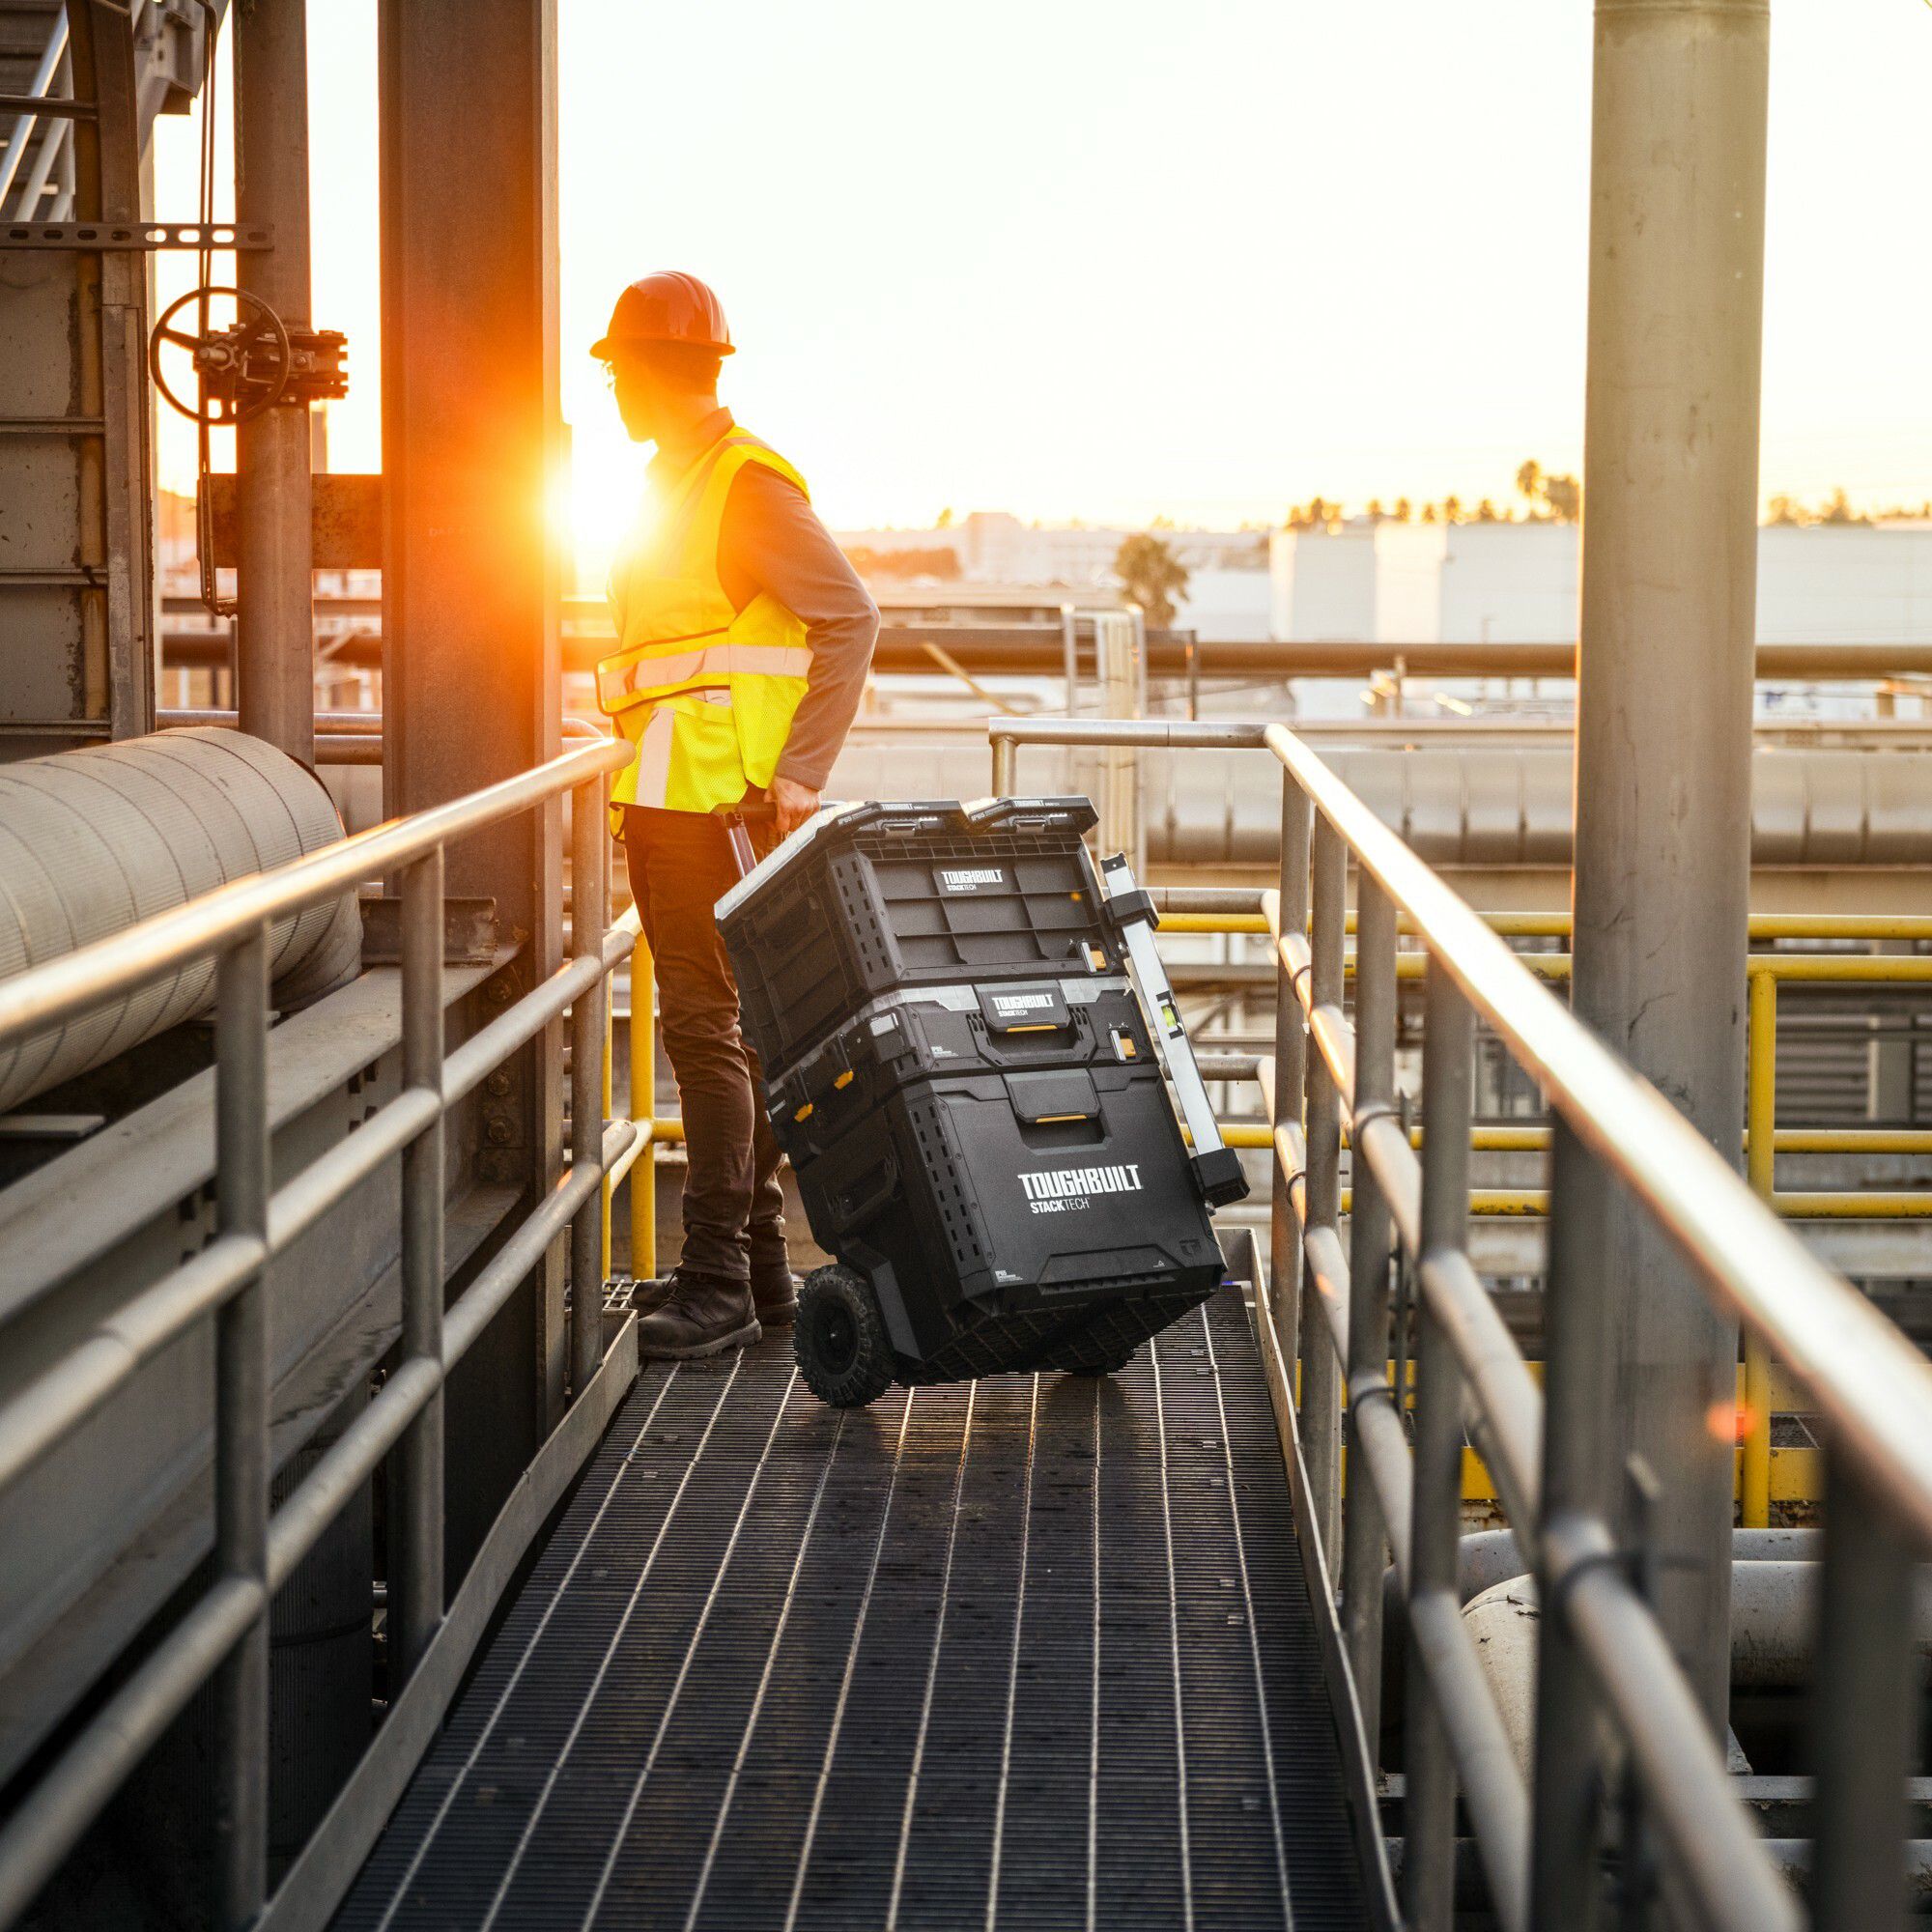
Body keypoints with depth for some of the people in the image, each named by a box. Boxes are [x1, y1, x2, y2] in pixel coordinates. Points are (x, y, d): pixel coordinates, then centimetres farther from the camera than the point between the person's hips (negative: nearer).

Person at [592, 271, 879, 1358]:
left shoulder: (745, 482, -11)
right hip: (674, 798, 10)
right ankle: (759, 1265, 20)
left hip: (699, 802, -10)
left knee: (705, 1025, -9)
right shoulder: (681, 481, 19)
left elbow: (851, 619, -18)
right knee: (726, 1024, 13)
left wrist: (798, 776, -22)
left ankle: (720, 1287, -6)